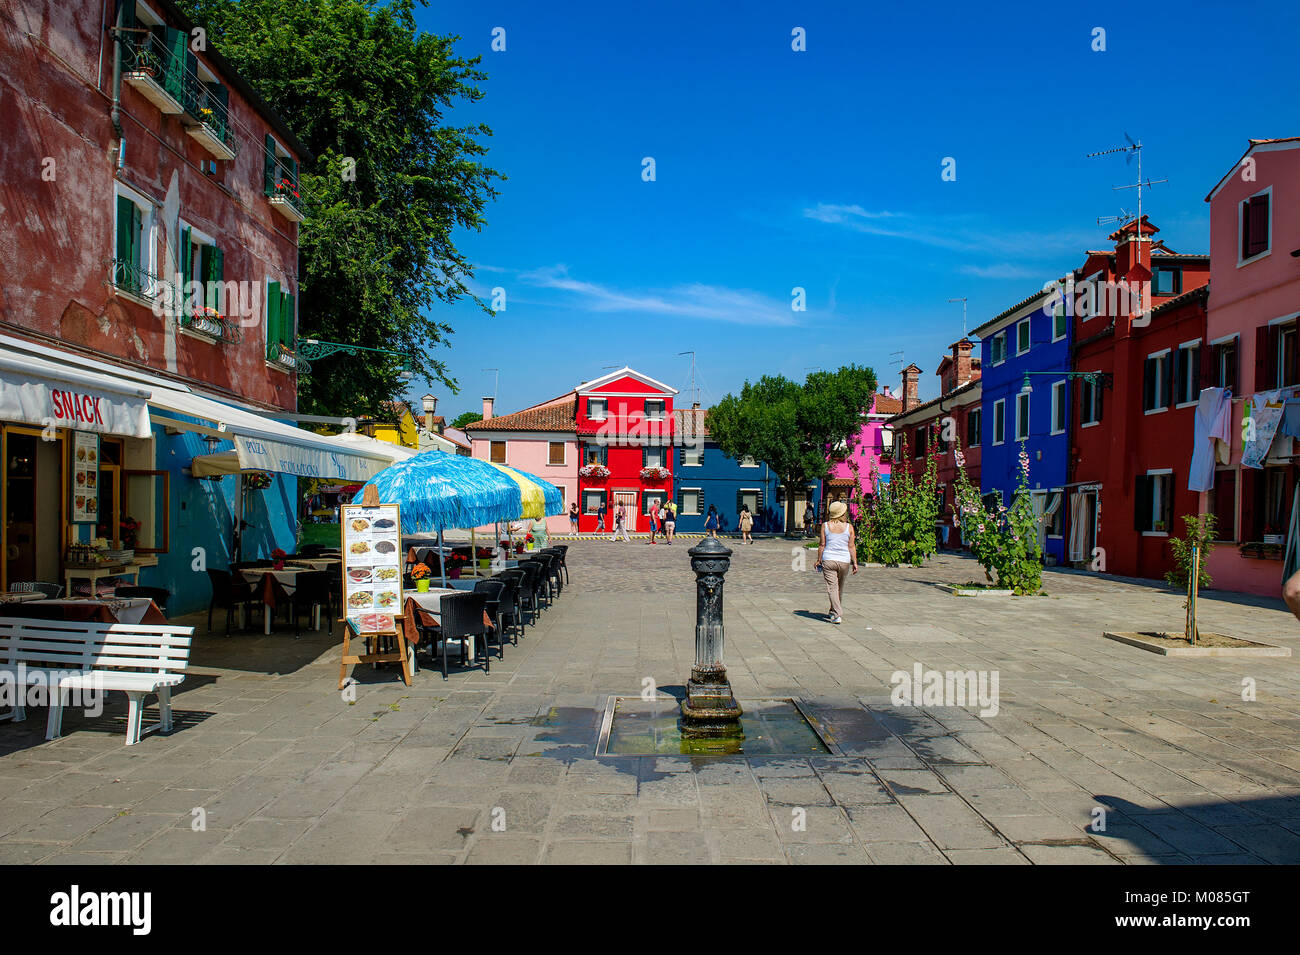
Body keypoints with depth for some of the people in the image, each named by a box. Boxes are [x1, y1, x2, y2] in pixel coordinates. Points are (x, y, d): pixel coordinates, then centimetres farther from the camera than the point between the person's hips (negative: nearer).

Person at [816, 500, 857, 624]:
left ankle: (837, 614, -16)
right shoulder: (849, 527, -3)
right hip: (844, 561, 1)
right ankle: (834, 612, 33)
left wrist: (819, 560, 9)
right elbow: (851, 546, -2)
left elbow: (822, 545, -1)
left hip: (828, 560, -1)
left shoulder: (825, 526, -3)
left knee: (832, 587, -3)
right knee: (840, 588, 18)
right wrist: (855, 563, 4)